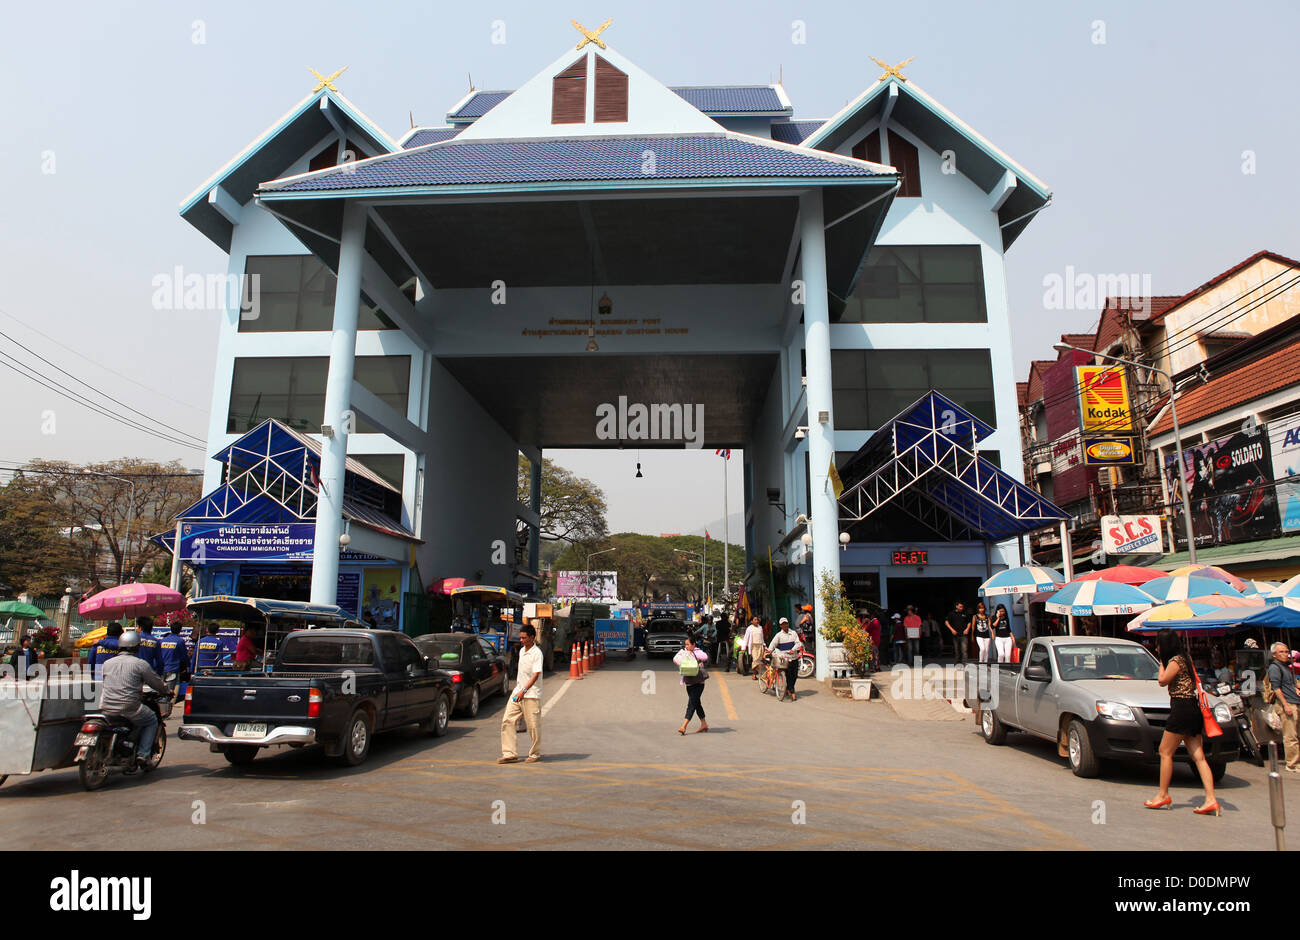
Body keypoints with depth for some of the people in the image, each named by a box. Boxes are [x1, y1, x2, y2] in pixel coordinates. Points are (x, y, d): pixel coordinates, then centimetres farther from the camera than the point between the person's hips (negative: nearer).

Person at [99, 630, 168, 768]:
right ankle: (143, 754, 3)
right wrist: (165, 691, 24)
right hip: (129, 708, -5)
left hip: (106, 708, 5)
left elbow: (102, 686, 24)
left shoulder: (107, 663, 12)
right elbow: (156, 683, 3)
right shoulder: (140, 663, -4)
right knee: (152, 721, 17)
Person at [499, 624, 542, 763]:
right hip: (518, 692, 8)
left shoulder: (537, 653, -14)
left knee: (533, 725, 2)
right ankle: (510, 753, 5)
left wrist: (523, 690, -29)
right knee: (507, 721, 1)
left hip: (531, 695, -8)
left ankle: (535, 754, 18)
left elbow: (536, 674, -21)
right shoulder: (522, 651, 12)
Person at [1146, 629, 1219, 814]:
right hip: (1192, 709, 10)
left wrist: (1162, 663, 1)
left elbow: (1162, 681, -11)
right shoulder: (1184, 659, 16)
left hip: (1181, 709, -10)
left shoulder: (1175, 661, -12)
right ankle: (1211, 800, -2)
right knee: (1198, 756, 4)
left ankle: (1163, 795, 5)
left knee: (1165, 752, -1)